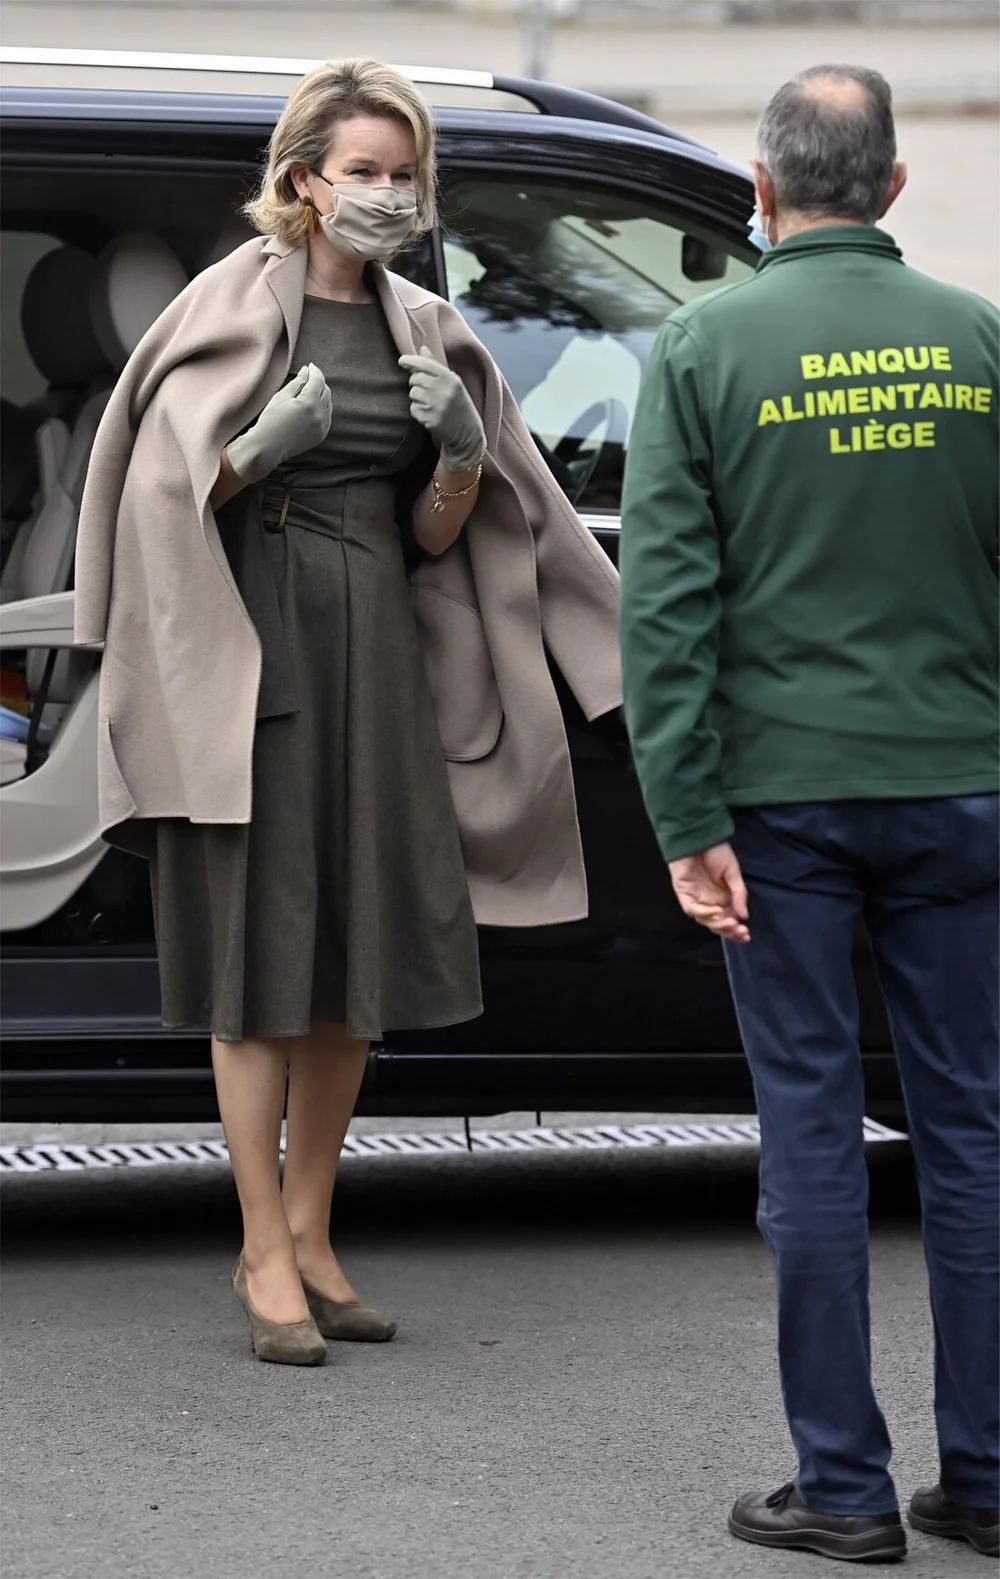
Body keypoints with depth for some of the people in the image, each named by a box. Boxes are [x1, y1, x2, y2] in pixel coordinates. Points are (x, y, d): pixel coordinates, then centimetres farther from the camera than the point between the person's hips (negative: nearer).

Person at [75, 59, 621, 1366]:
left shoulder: (420, 328, 11)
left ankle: (308, 1232, 17)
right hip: (253, 648, -5)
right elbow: (170, 492, -5)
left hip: (381, 656, 5)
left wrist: (462, 452, -8)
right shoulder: (236, 303, -3)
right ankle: (266, 1257, -1)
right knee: (258, 953, -4)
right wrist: (269, 444, -22)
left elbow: (438, 535, 12)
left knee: (358, 958, 6)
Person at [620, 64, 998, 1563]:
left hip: (785, 793, -2)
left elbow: (667, 598, -7)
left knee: (812, 1130, 3)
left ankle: (844, 1485, 5)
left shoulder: (706, 345, -3)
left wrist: (690, 821, -6)